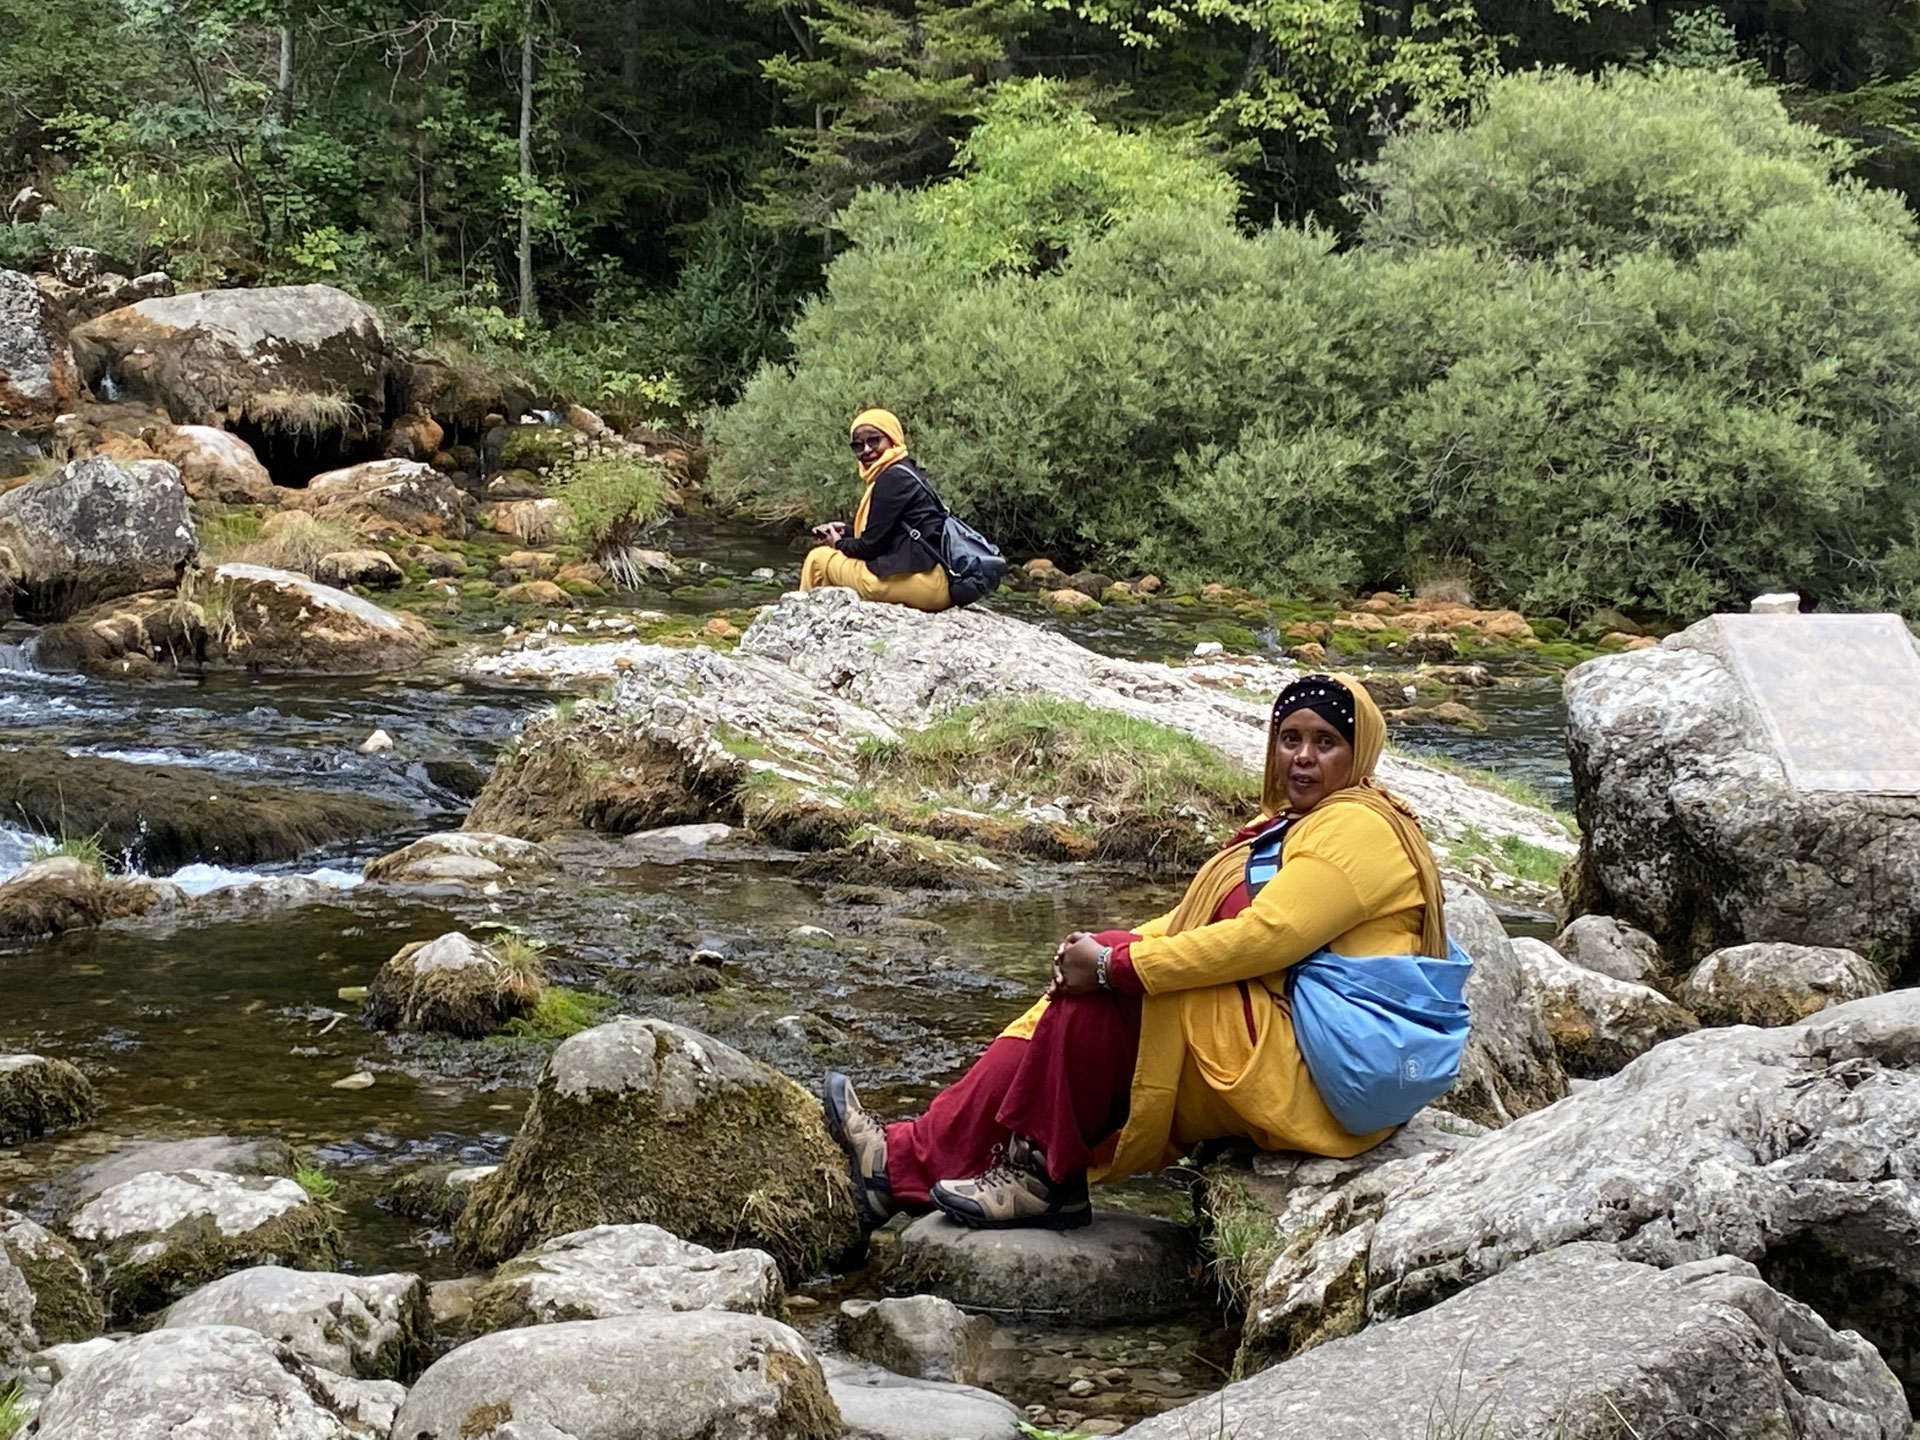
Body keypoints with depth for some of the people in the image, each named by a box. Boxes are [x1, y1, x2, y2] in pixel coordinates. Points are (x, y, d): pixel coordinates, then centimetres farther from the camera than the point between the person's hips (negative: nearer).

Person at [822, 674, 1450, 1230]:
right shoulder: (1296, 824, 19)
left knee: (1101, 994, -15)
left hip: (1310, 1069, -10)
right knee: (1087, 988, 1)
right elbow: (1202, 918, 15)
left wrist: (1115, 965, -21)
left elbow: (1264, 937, -24)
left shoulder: (1358, 830, -14)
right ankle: (909, 1160, -3)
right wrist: (1112, 949, -5)